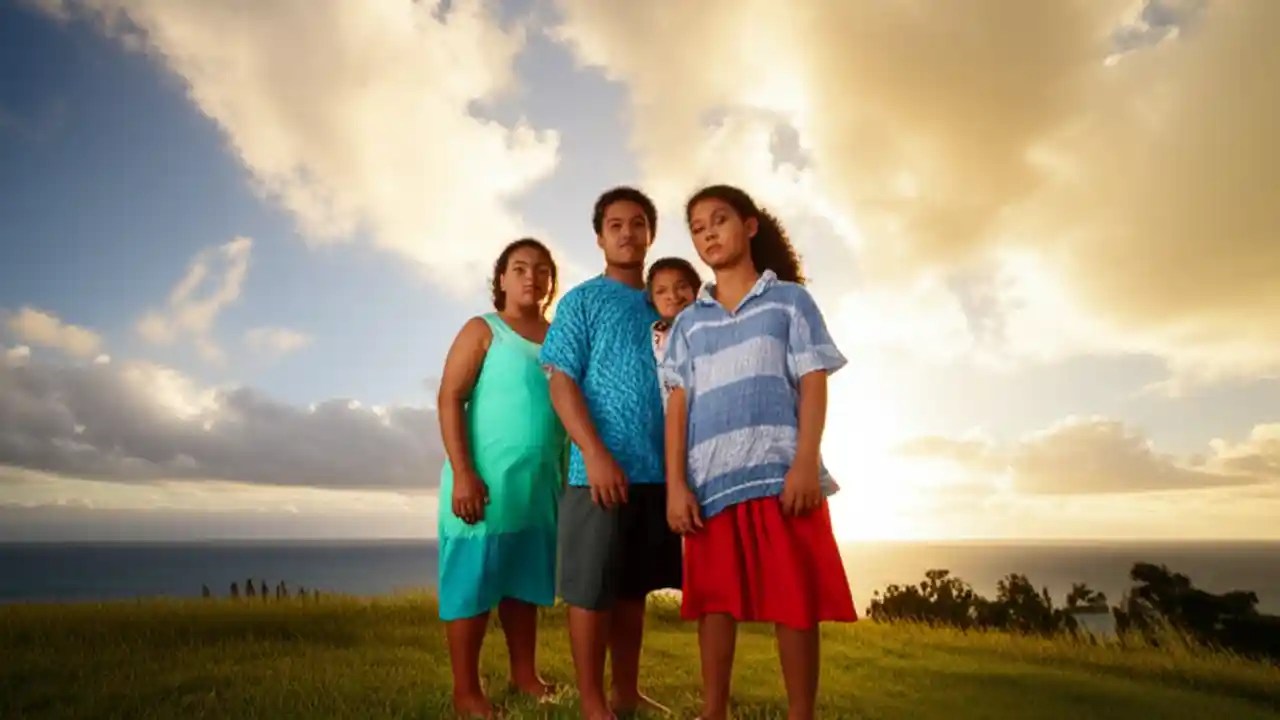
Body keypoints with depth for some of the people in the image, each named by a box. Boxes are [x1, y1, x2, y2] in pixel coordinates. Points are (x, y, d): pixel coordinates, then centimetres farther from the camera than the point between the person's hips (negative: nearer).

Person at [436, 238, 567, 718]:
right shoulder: (482, 330, -1)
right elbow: (450, 399, -9)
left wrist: (571, 478, 13)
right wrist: (462, 474, -17)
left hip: (543, 483, 5)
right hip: (488, 481, -5)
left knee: (525, 583, 13)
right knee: (473, 583, 1)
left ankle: (524, 674, 25)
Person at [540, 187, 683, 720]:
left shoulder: (662, 308, 16)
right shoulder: (581, 301, 2)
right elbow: (561, 383, -6)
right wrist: (595, 453, -17)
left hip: (657, 470, 5)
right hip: (602, 469, -5)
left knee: (634, 588, 13)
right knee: (591, 589, 0)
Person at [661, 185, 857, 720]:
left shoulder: (790, 300, 10)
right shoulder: (689, 323, 16)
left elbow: (812, 384, 1)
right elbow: (678, 403, 10)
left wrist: (806, 462, -11)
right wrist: (675, 483, 0)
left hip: (780, 471, -2)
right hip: (711, 478, 3)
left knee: (795, 600, 0)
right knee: (715, 600, 8)